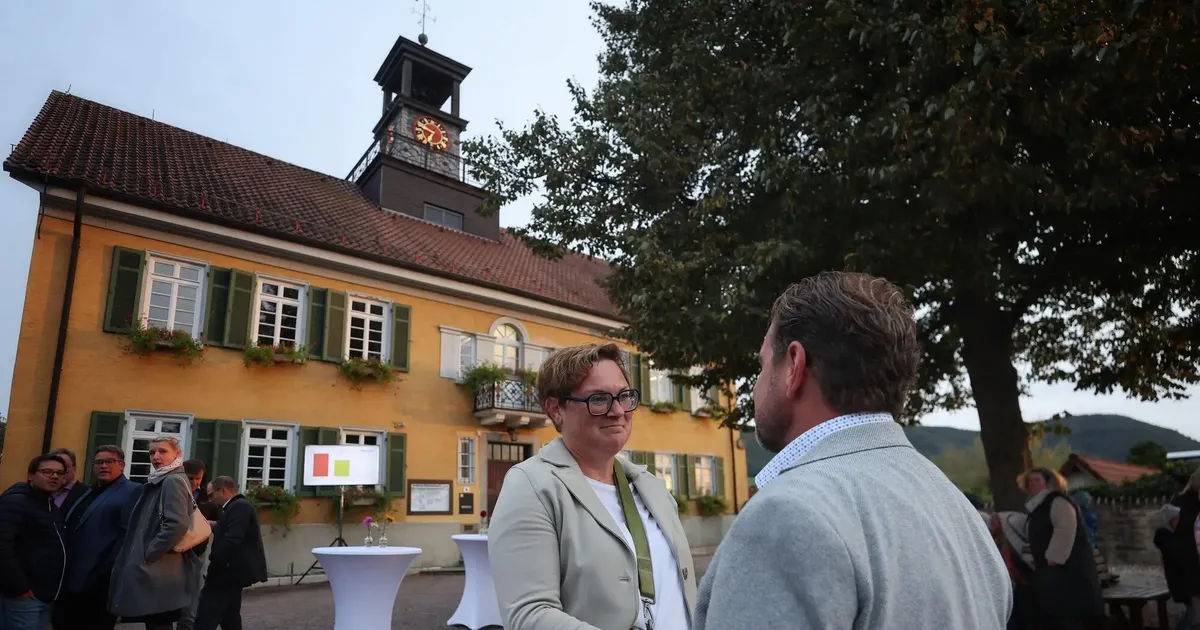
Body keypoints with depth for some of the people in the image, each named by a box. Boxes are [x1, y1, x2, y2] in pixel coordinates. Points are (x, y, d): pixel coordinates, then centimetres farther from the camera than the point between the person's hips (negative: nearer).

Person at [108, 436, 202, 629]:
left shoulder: (173, 481, -11)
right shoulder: (159, 482, 20)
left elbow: (177, 525, -23)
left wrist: (148, 553, -16)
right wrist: (142, 553, 15)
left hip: (159, 572, -9)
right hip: (155, 572, 10)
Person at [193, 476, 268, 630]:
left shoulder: (239, 507, -17)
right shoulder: (239, 506, 18)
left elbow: (232, 540, -25)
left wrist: (213, 561, -18)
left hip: (229, 572, -11)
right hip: (232, 571, 11)